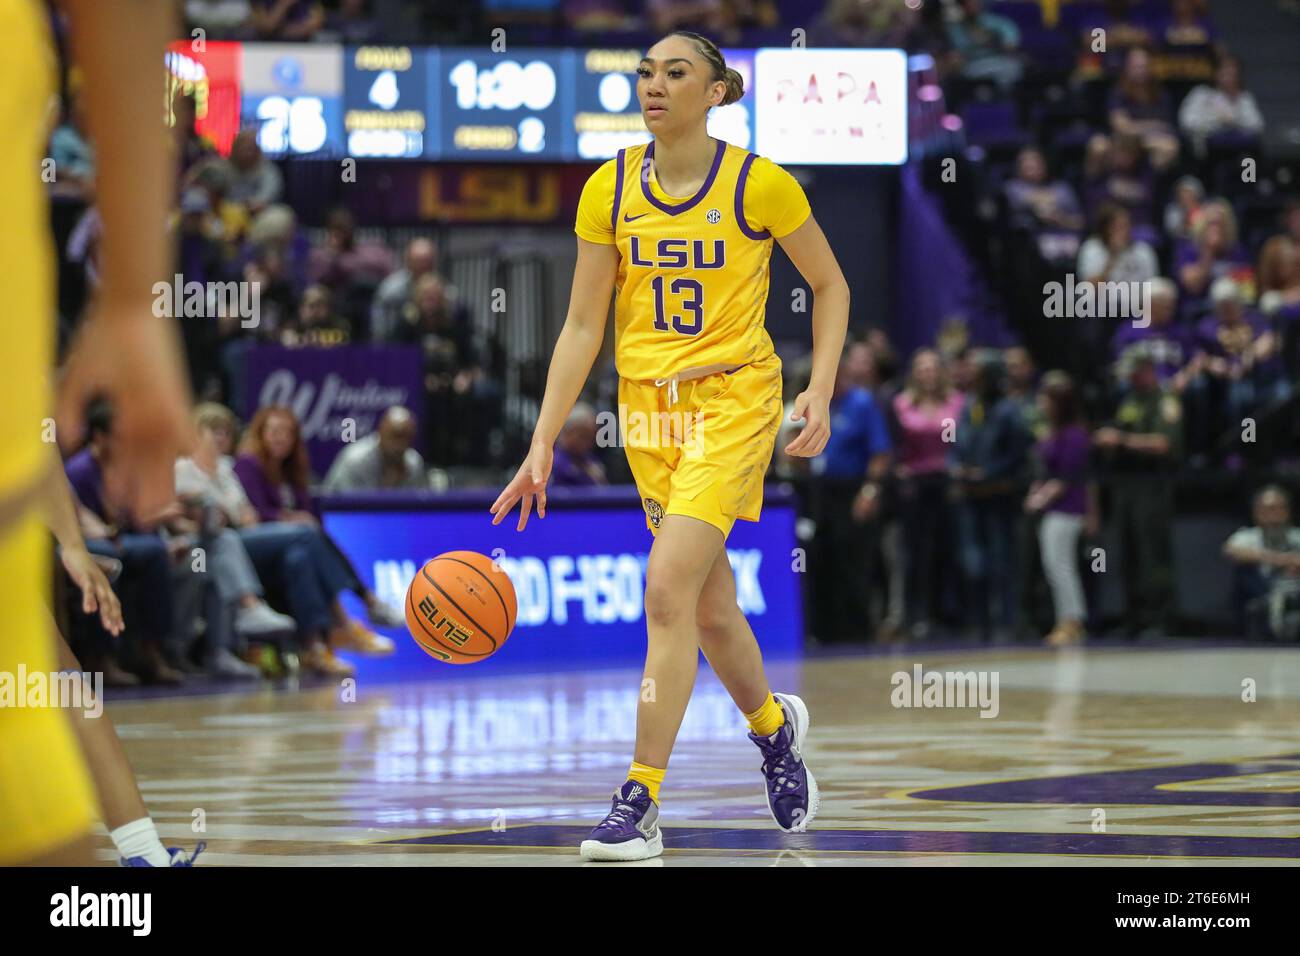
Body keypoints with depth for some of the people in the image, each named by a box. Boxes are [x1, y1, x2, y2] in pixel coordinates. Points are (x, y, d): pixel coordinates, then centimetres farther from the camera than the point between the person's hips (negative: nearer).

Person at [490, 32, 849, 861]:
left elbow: (830, 284, 5)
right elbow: (582, 327, 2)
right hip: (648, 403, 4)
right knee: (710, 608, 13)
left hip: (735, 397, -4)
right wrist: (543, 445, -3)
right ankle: (775, 726, 43)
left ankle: (640, 804, -15)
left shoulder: (759, 183, -9)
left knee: (668, 589, -18)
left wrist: (821, 390, -6)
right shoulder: (610, 189, 0)